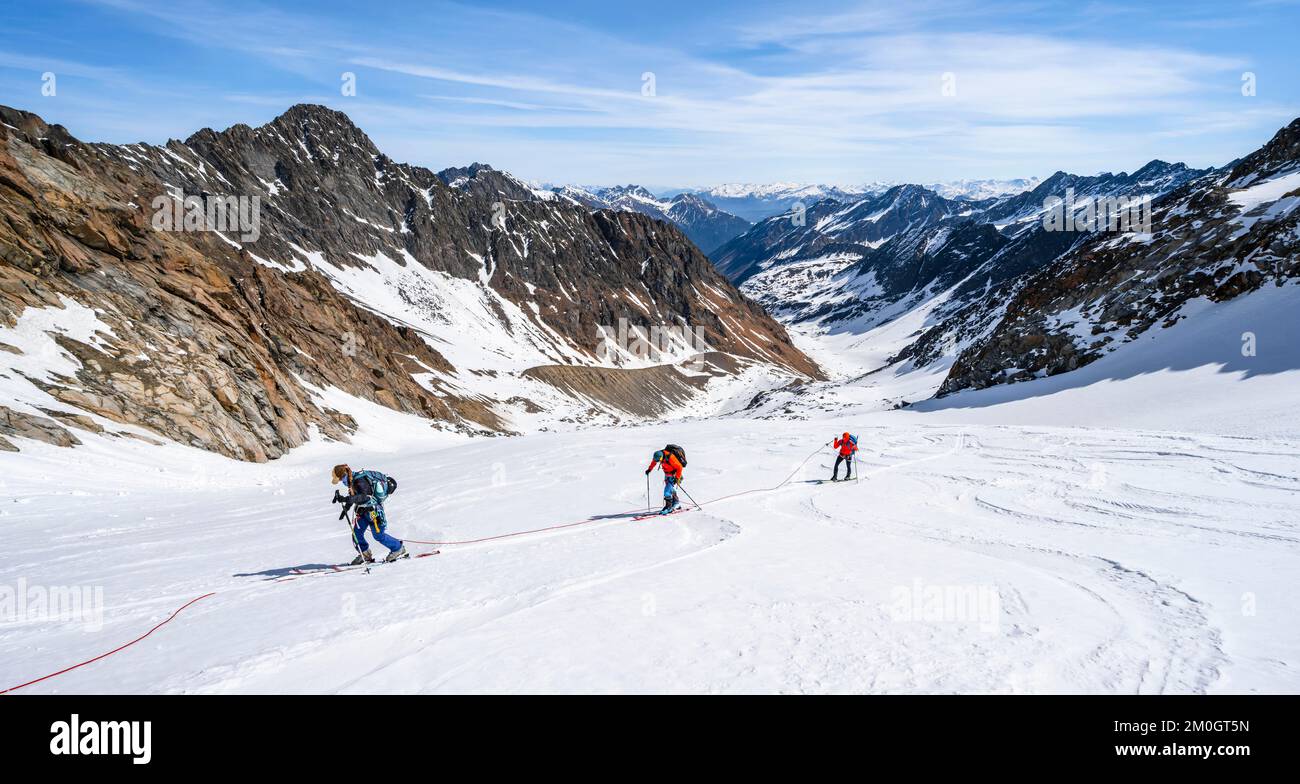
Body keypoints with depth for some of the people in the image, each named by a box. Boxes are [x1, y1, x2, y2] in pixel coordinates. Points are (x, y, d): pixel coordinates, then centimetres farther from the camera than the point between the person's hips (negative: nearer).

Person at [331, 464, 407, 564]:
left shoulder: (359, 481, -30)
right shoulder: (350, 479, -2)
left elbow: (364, 496, -44)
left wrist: (346, 499, -53)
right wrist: (346, 508, 18)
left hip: (373, 508, -8)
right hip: (363, 508, 8)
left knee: (379, 535, -3)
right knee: (356, 532, 3)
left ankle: (399, 549, 15)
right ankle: (365, 554, 21)